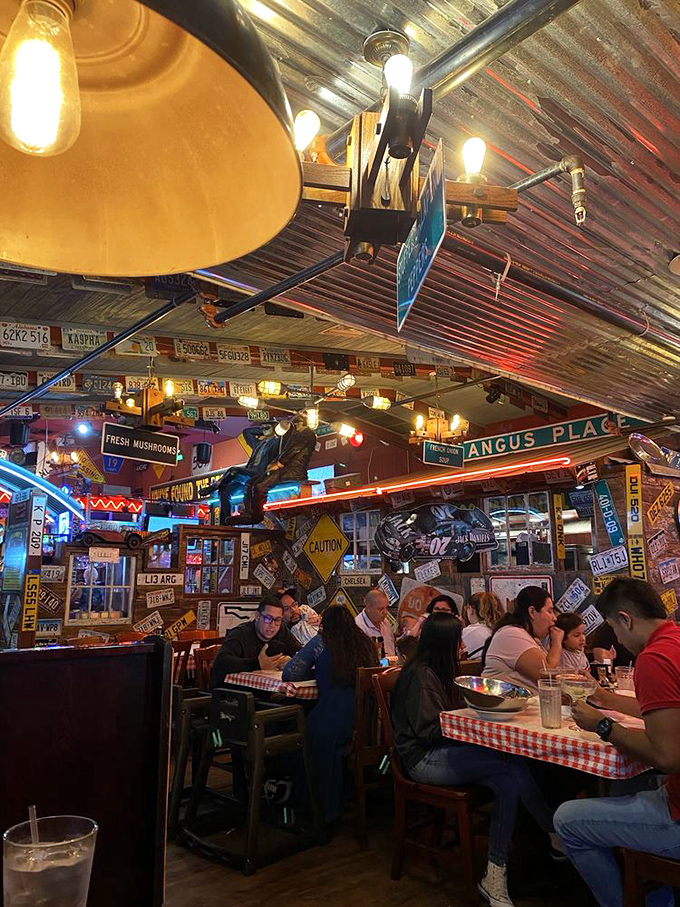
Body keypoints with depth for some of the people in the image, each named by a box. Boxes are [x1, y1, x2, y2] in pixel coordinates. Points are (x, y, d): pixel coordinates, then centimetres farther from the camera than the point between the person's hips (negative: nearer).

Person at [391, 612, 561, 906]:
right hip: (423, 760, -9)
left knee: (508, 782, -16)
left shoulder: (436, 671, 16)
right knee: (513, 762, -22)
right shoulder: (420, 674, -14)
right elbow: (429, 730, -17)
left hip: (442, 751, 9)